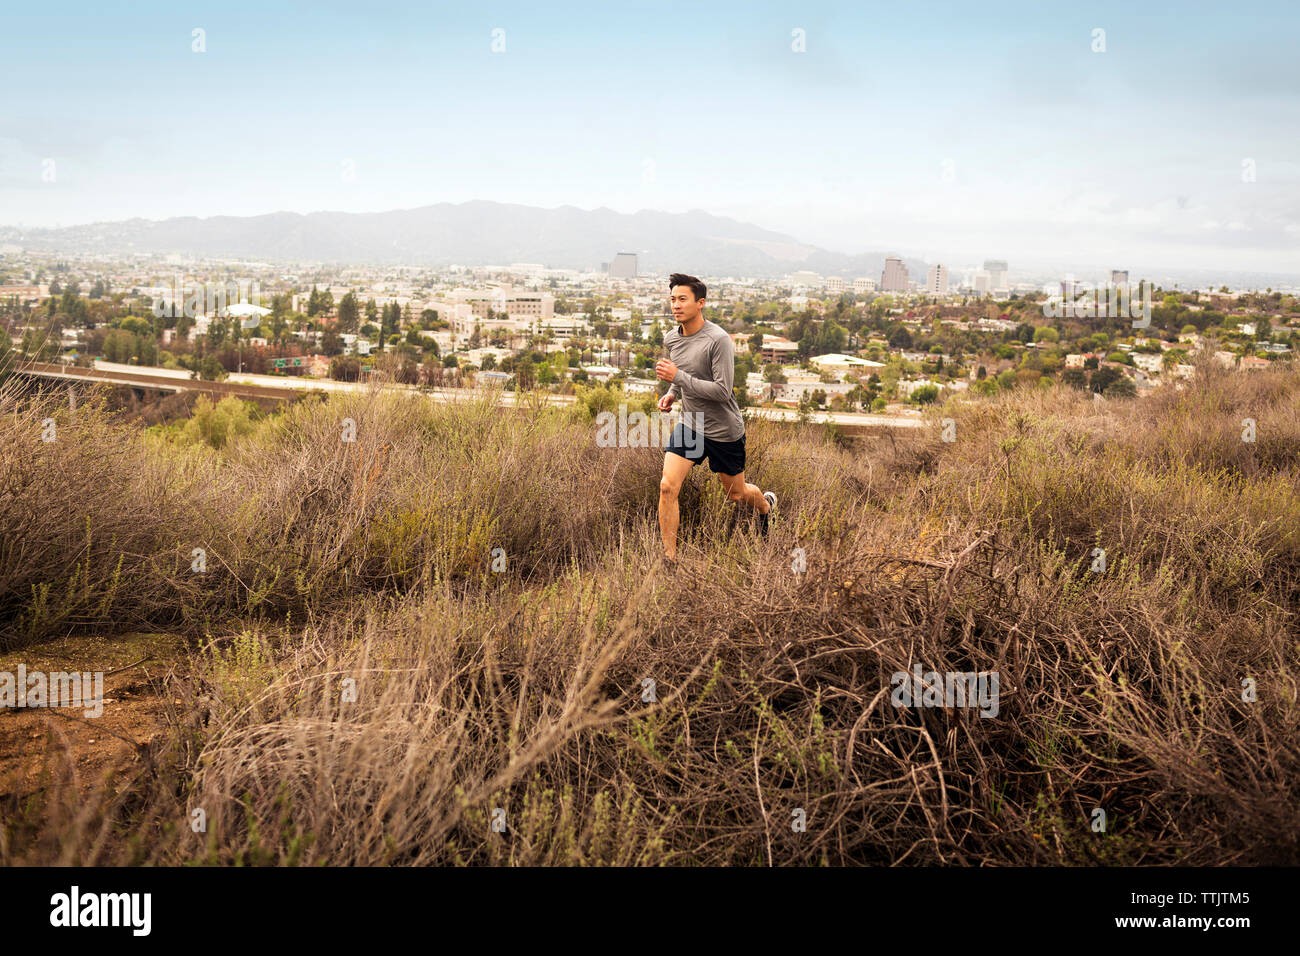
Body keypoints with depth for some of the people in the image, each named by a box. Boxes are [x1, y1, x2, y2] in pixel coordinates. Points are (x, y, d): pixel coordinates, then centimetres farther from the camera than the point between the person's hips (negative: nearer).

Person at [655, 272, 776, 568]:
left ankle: (765, 503, 51)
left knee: (736, 493, 13)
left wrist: (678, 377, -29)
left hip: (724, 431, -5)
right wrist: (672, 393, 2)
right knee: (667, 487, -12)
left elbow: (722, 390, -26)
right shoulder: (671, 339, 1)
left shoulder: (719, 340, -22)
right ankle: (669, 559, -5)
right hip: (689, 425, 5)